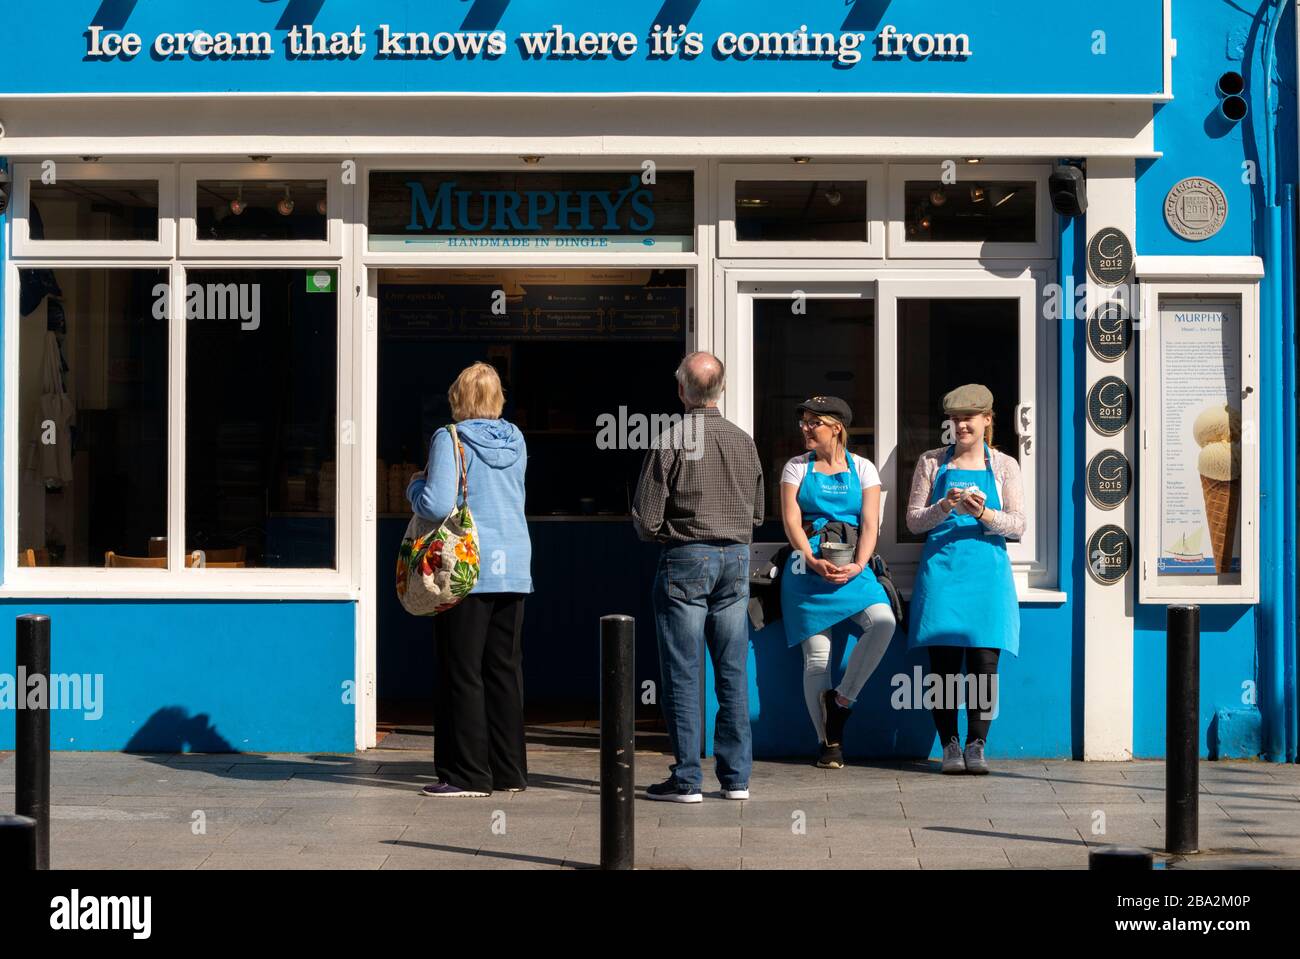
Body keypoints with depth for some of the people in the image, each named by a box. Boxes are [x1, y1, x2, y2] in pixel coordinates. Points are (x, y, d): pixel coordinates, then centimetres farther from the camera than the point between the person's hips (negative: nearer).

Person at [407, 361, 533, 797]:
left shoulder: (450, 440, -10)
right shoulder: (516, 441, 8)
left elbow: (436, 504, -19)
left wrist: (415, 485, 2)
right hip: (513, 566, 6)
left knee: (463, 672, 0)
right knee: (505, 670, 11)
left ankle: (470, 774, 1)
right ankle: (509, 770, 14)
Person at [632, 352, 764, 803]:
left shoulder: (670, 441, -11)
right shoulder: (743, 441, 6)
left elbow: (646, 519, -9)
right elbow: (757, 512, 15)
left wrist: (659, 534, 11)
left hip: (685, 560, -5)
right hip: (736, 559, 5)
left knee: (682, 674, -1)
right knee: (733, 673, 8)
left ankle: (687, 779, -2)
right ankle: (735, 777, 10)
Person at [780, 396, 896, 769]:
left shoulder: (862, 468, 8)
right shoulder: (797, 467, 9)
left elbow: (870, 524, 0)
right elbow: (791, 520, -1)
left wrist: (857, 566, -15)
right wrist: (813, 561, -16)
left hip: (853, 567, 0)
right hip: (808, 567, 0)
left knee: (883, 622, -26)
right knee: (816, 655, -5)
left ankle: (841, 699, -10)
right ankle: (829, 743, 3)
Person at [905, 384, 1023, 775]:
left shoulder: (1004, 466, 10)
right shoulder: (932, 462, 10)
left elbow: (1018, 524, 4)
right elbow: (914, 520, 6)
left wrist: (983, 513, -15)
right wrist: (945, 507, -13)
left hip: (987, 573, 0)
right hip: (941, 570, 0)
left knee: (984, 662, -7)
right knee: (944, 660, -4)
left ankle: (976, 744, 1)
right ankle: (950, 745, 4)